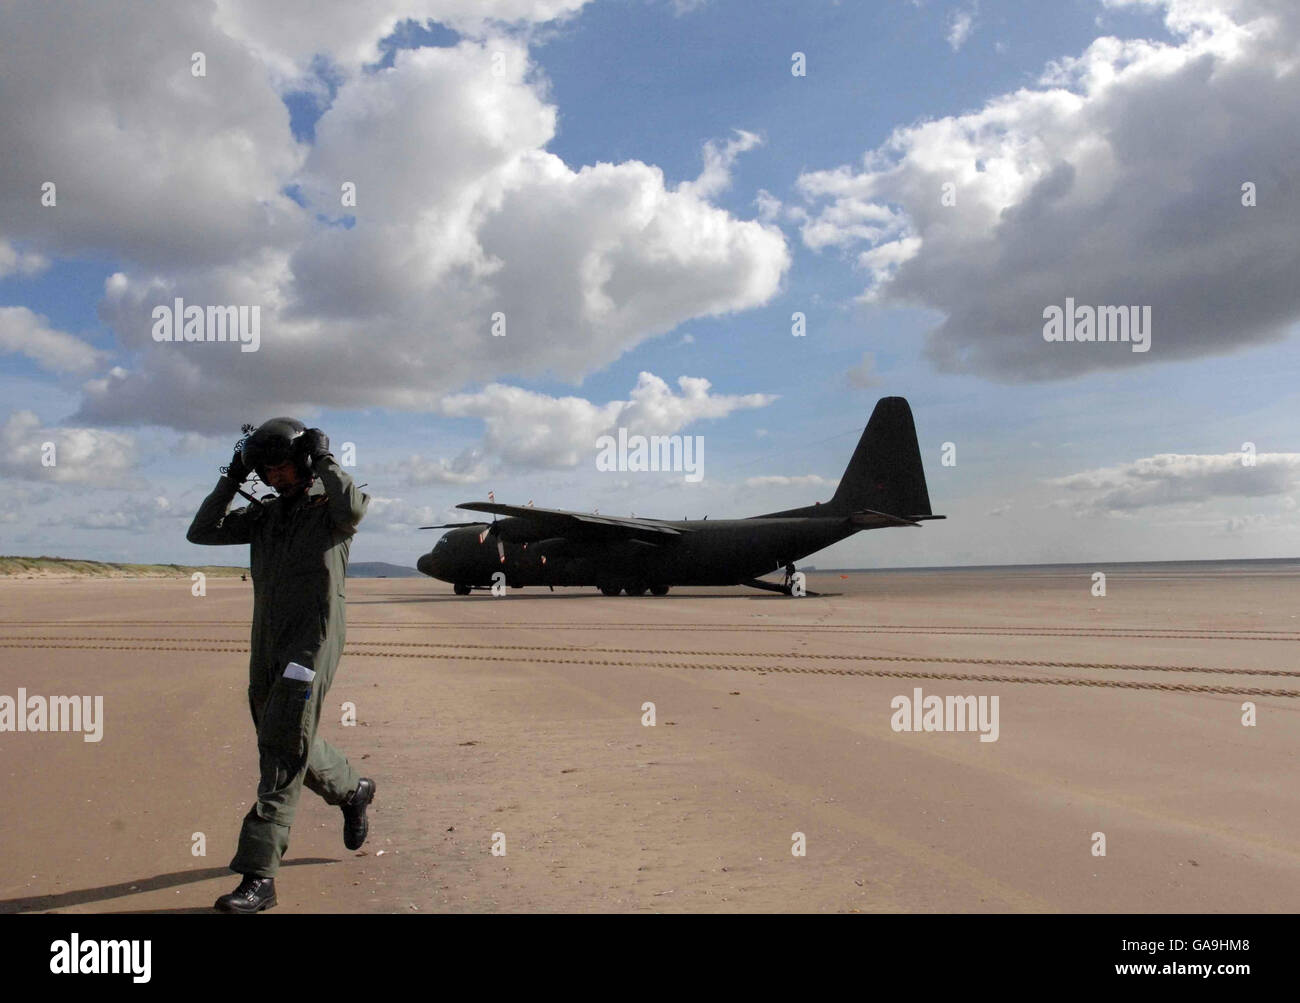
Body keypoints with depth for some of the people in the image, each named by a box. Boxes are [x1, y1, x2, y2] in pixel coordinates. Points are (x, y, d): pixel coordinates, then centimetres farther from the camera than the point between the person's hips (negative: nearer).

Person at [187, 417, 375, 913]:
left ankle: (259, 875, -8)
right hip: (267, 644, 7)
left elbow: (353, 507, -29)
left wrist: (324, 459, -16)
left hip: (312, 643, -7)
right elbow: (202, 533, 9)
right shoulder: (264, 514, 14)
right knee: (285, 744, 18)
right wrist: (232, 478, 3)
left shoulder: (328, 507, -4)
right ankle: (352, 790, 44)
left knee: (283, 752, -11)